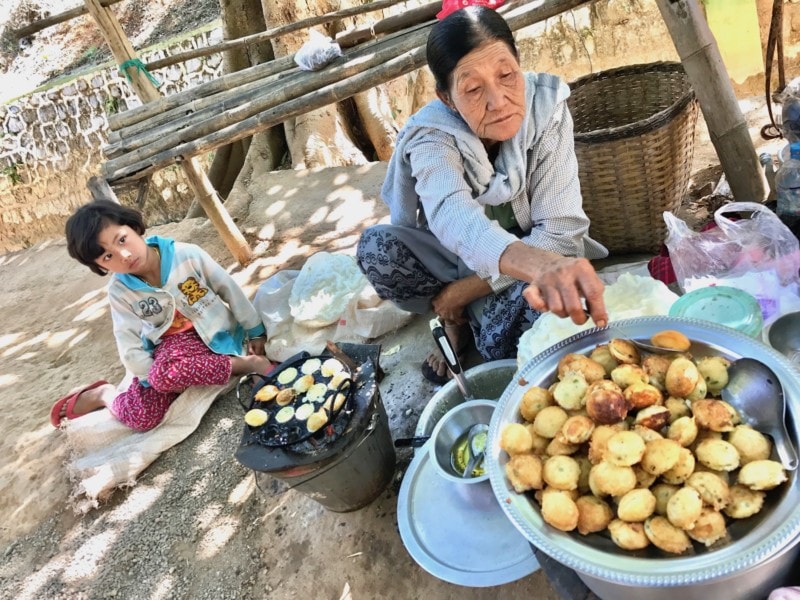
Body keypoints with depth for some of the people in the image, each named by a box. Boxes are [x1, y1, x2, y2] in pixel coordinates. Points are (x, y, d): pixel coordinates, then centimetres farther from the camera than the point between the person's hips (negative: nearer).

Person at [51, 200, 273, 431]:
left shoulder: (187, 255, -16)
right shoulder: (119, 292, -11)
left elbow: (229, 289, -5)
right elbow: (131, 345, -6)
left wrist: (255, 331, 0)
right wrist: (156, 379, -11)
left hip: (214, 335, -2)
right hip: (172, 344, 2)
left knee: (166, 373, -36)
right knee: (141, 417, -10)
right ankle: (104, 394, 18)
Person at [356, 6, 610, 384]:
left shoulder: (546, 108, -23)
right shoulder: (431, 135, -26)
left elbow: (560, 232, -25)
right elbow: (453, 217, -47)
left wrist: (464, 289, -26)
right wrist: (542, 265, -67)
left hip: (521, 269, -1)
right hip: (456, 260, 2)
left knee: (500, 341, -32)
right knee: (375, 246, -25)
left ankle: (476, 317, 4)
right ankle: (456, 323, 0)